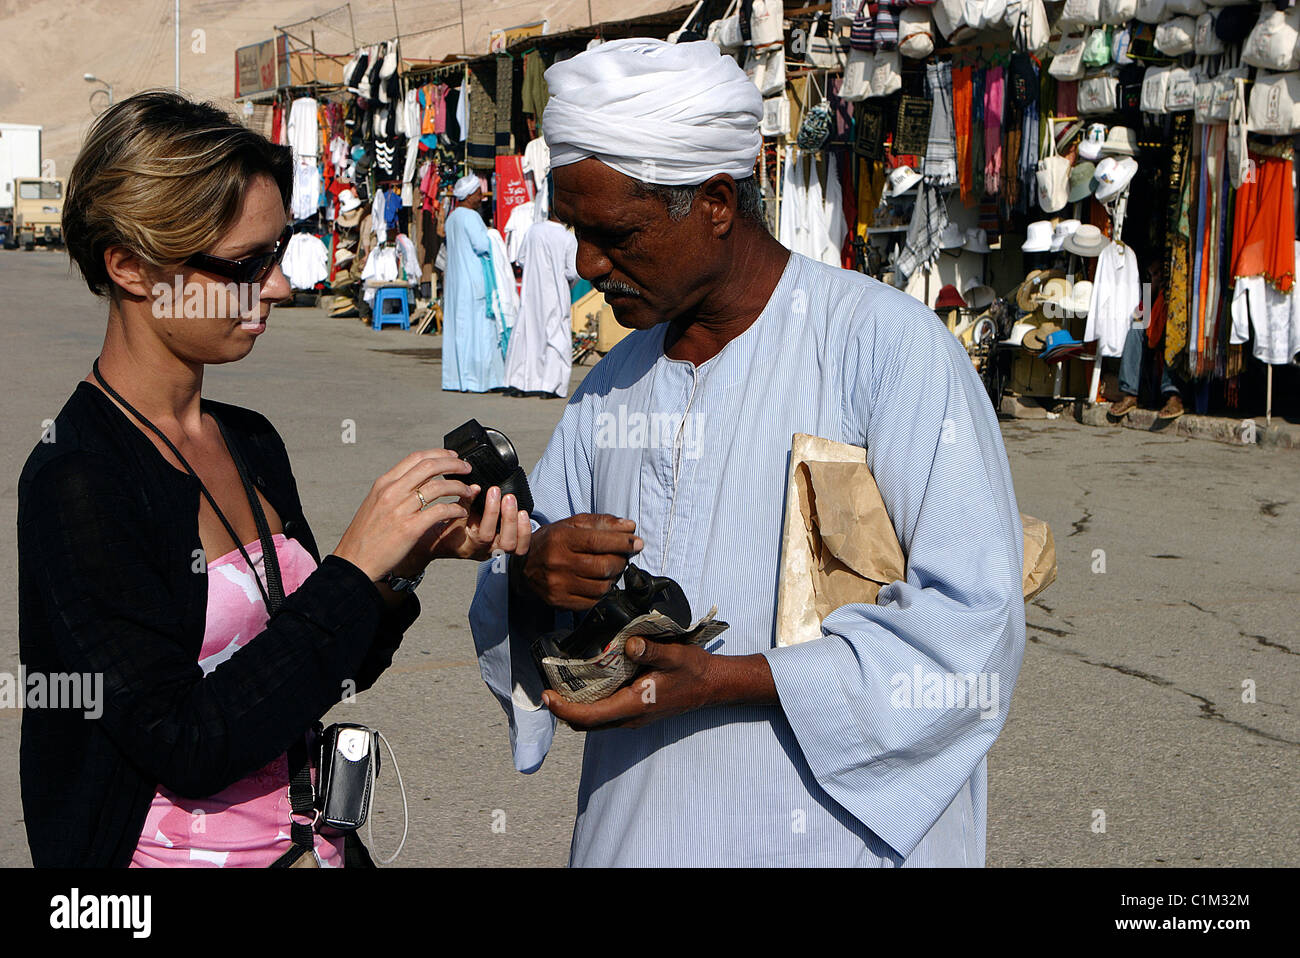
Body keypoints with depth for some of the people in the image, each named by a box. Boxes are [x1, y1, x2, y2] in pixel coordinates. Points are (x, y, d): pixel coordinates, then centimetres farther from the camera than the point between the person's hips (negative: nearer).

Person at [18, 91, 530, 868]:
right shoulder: (75, 481, -18)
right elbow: (183, 746, -22)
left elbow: (325, 675, 7)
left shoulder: (253, 443, 2)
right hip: (176, 850, -7)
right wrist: (356, 566, -22)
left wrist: (413, 556, -8)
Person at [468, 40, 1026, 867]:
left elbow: (973, 620, -20)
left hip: (828, 836, -6)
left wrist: (722, 680, -24)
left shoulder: (890, 347, -13)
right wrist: (532, 574, -11)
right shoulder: (616, 380, 9)